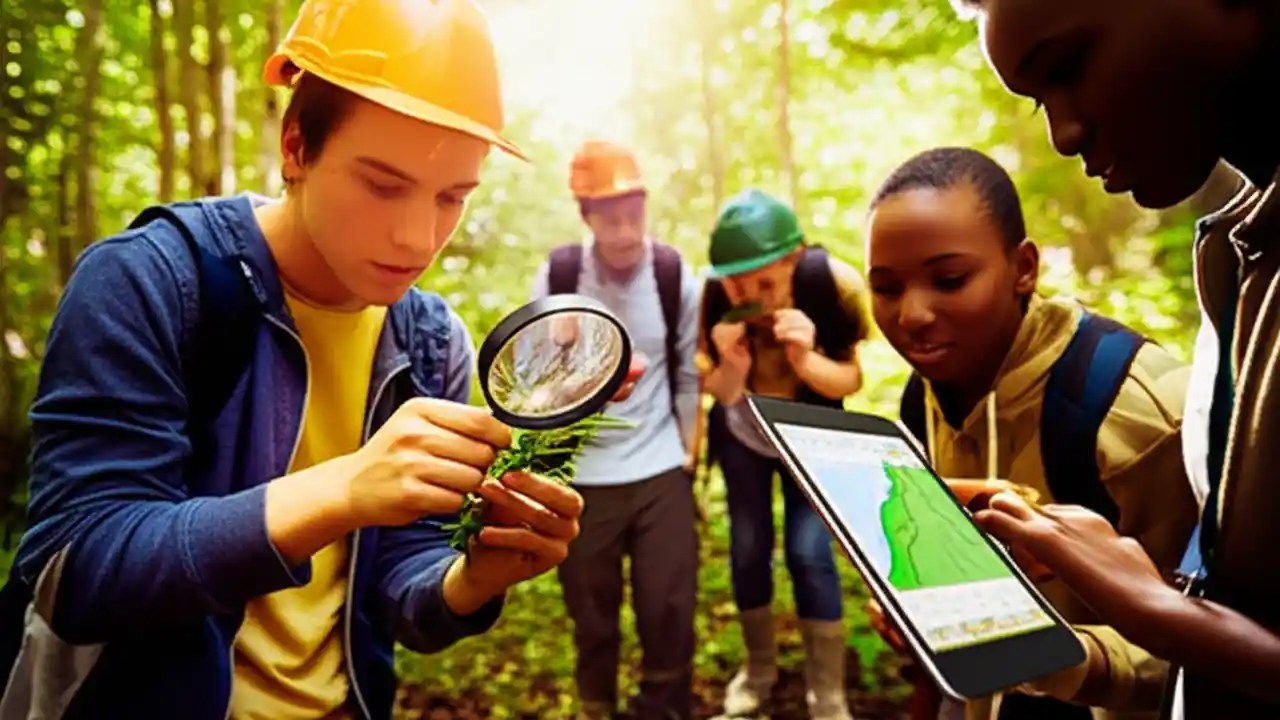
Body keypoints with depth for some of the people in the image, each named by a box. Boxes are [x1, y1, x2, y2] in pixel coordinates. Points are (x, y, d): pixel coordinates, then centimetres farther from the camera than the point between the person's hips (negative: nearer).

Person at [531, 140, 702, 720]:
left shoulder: (675, 275, -4)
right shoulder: (557, 276, -7)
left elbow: (689, 374, 4)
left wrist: (687, 453, 6)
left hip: (661, 472, 0)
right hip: (582, 475, 0)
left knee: (670, 610, 5)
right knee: (591, 612, 15)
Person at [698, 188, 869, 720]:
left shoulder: (834, 283, -30)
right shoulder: (709, 297, -28)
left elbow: (850, 382, -19)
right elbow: (720, 394, -16)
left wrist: (807, 361, -40)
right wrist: (732, 367, -40)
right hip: (741, 432, 1)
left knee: (809, 552, -7)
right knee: (748, 549, 4)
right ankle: (759, 668, 29)